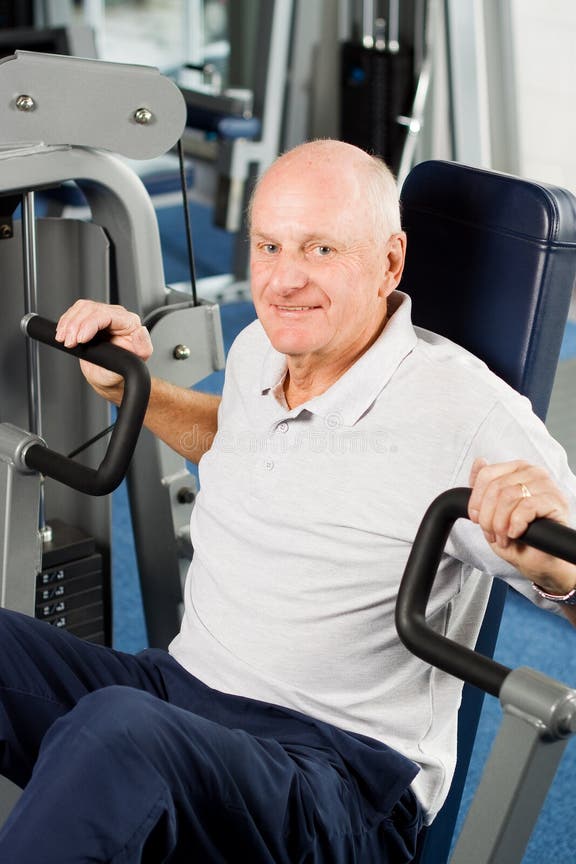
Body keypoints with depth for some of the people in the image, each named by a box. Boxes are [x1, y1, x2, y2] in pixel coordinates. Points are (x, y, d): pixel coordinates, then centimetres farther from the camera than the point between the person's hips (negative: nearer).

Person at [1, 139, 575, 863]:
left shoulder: (466, 414, -16)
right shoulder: (259, 349, 7)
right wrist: (130, 387, 19)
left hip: (341, 768, -7)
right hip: (180, 684, 7)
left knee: (116, 728, -37)